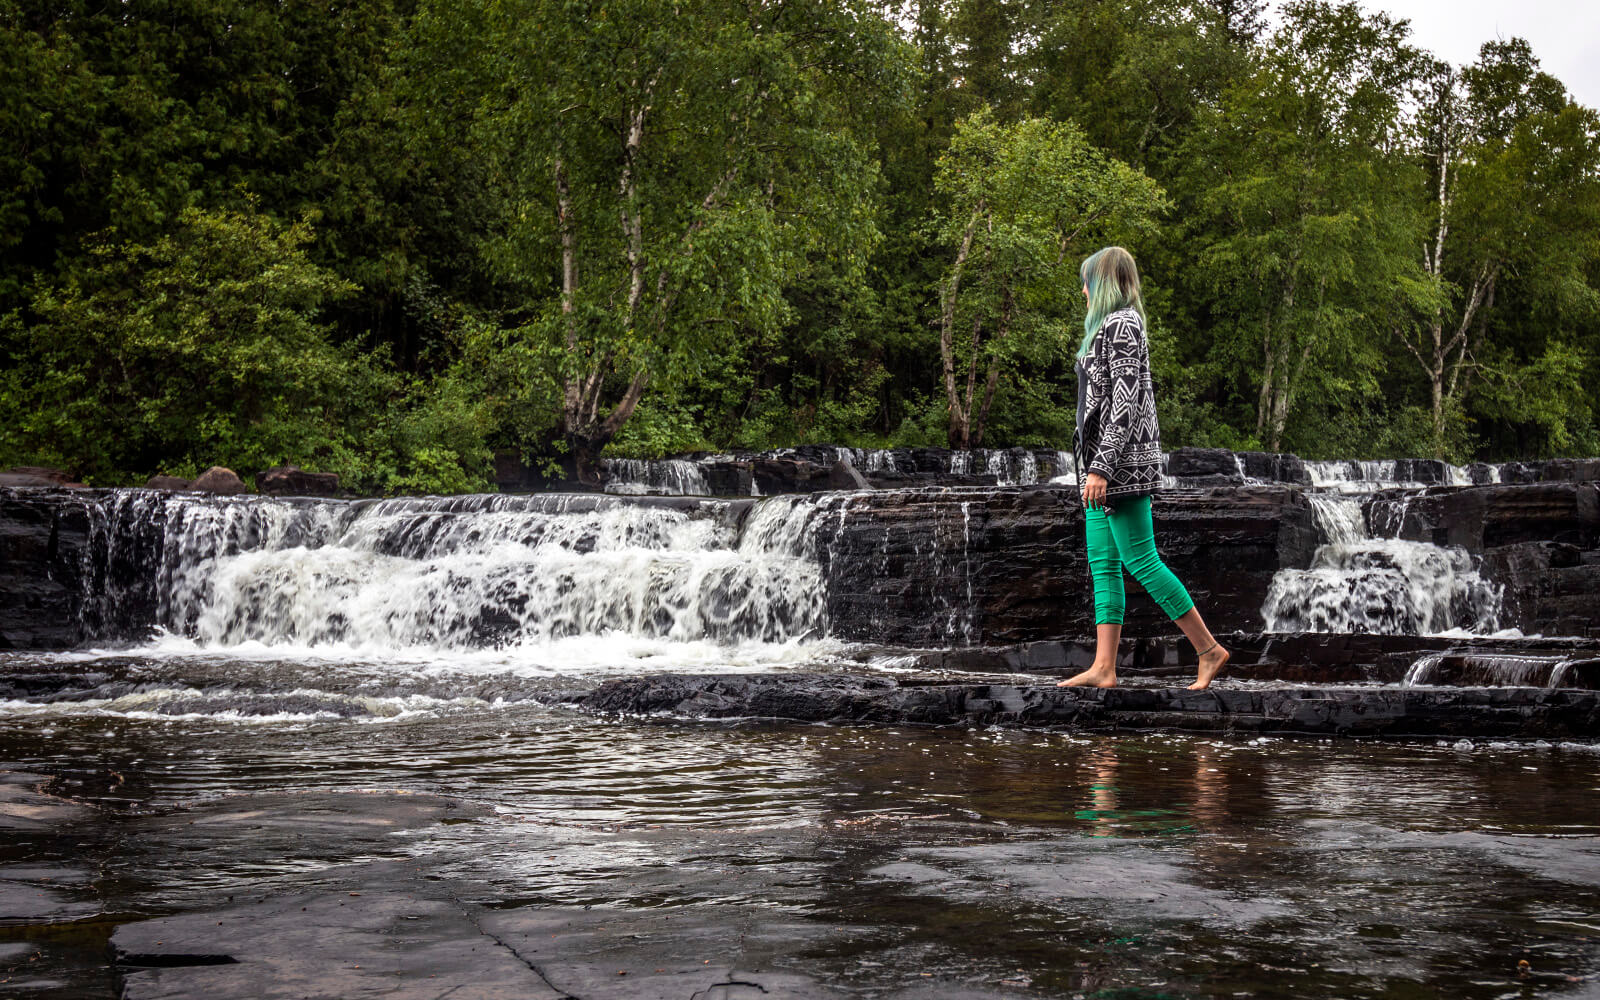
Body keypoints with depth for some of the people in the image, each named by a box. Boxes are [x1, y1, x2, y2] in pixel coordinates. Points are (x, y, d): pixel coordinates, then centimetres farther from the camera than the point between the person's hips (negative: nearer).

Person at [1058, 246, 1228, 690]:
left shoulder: (1121, 326, -13)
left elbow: (1124, 402, -20)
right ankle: (1104, 668, 6)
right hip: (1105, 462, 10)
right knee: (1103, 564, 6)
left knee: (1140, 561, -7)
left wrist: (1101, 468, -23)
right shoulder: (1115, 325, 18)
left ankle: (1209, 649, 0)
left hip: (1120, 460, -10)